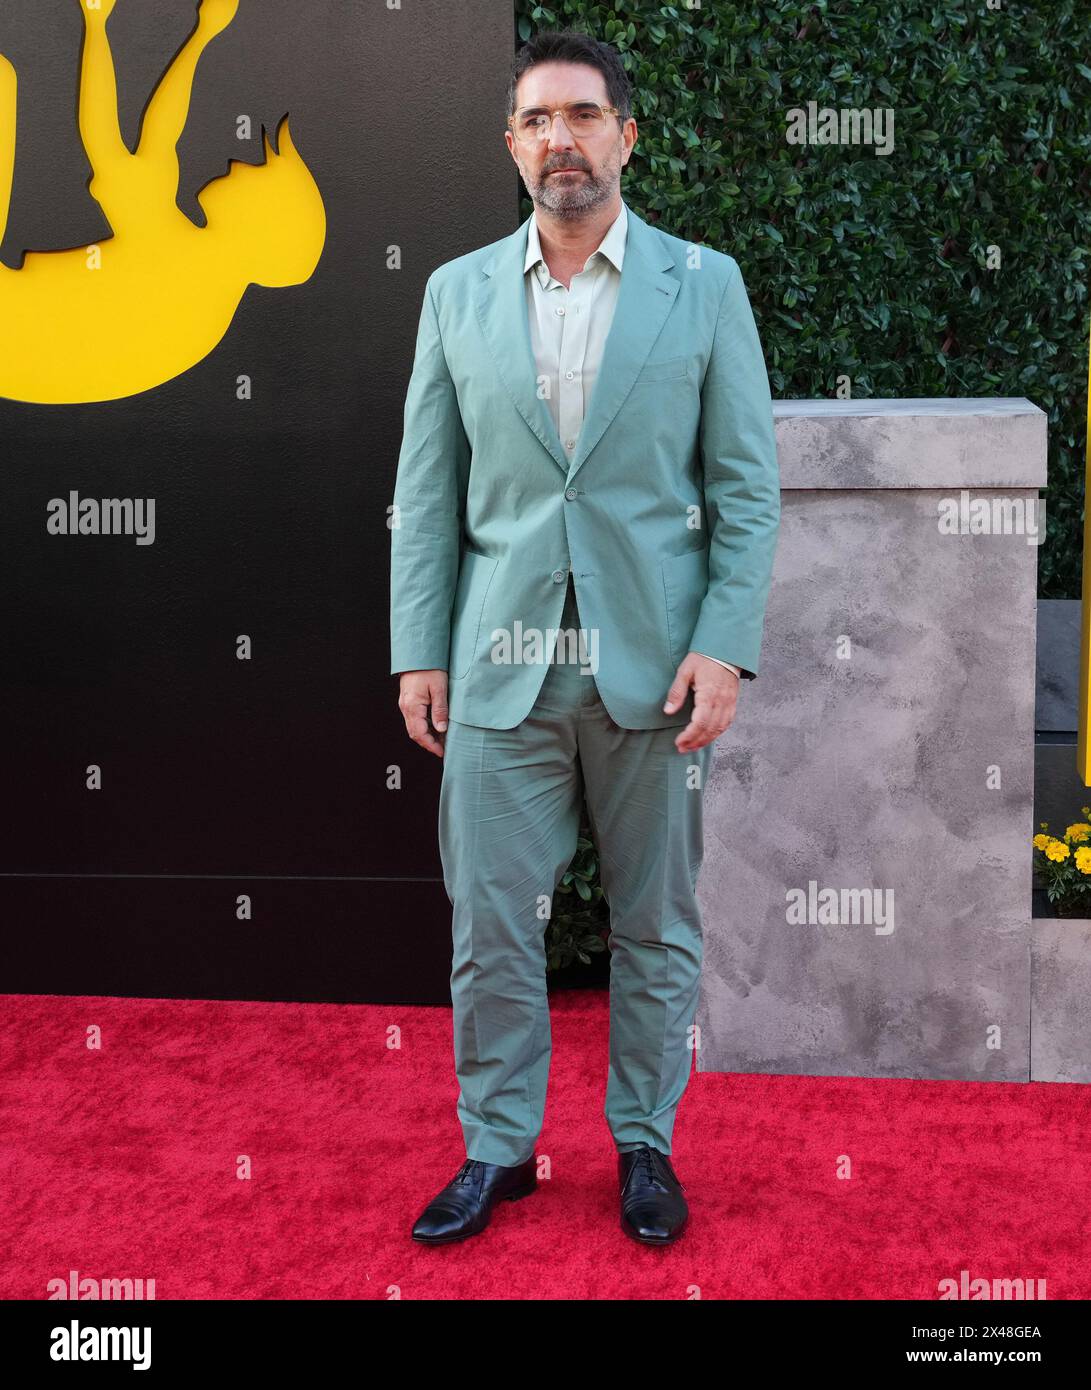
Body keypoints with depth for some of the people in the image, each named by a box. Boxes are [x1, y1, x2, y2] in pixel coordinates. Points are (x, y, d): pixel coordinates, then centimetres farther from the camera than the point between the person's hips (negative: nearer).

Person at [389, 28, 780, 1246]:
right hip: (502, 666, 1)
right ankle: (496, 1147, 20)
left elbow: (747, 483, 0)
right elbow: (426, 492, 7)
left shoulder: (703, 284, 2)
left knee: (656, 925, 9)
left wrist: (724, 645, -10)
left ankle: (644, 1142, 25)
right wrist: (418, 653, 0)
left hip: (653, 664, -1)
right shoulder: (457, 292, 8)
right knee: (490, 923, 5)